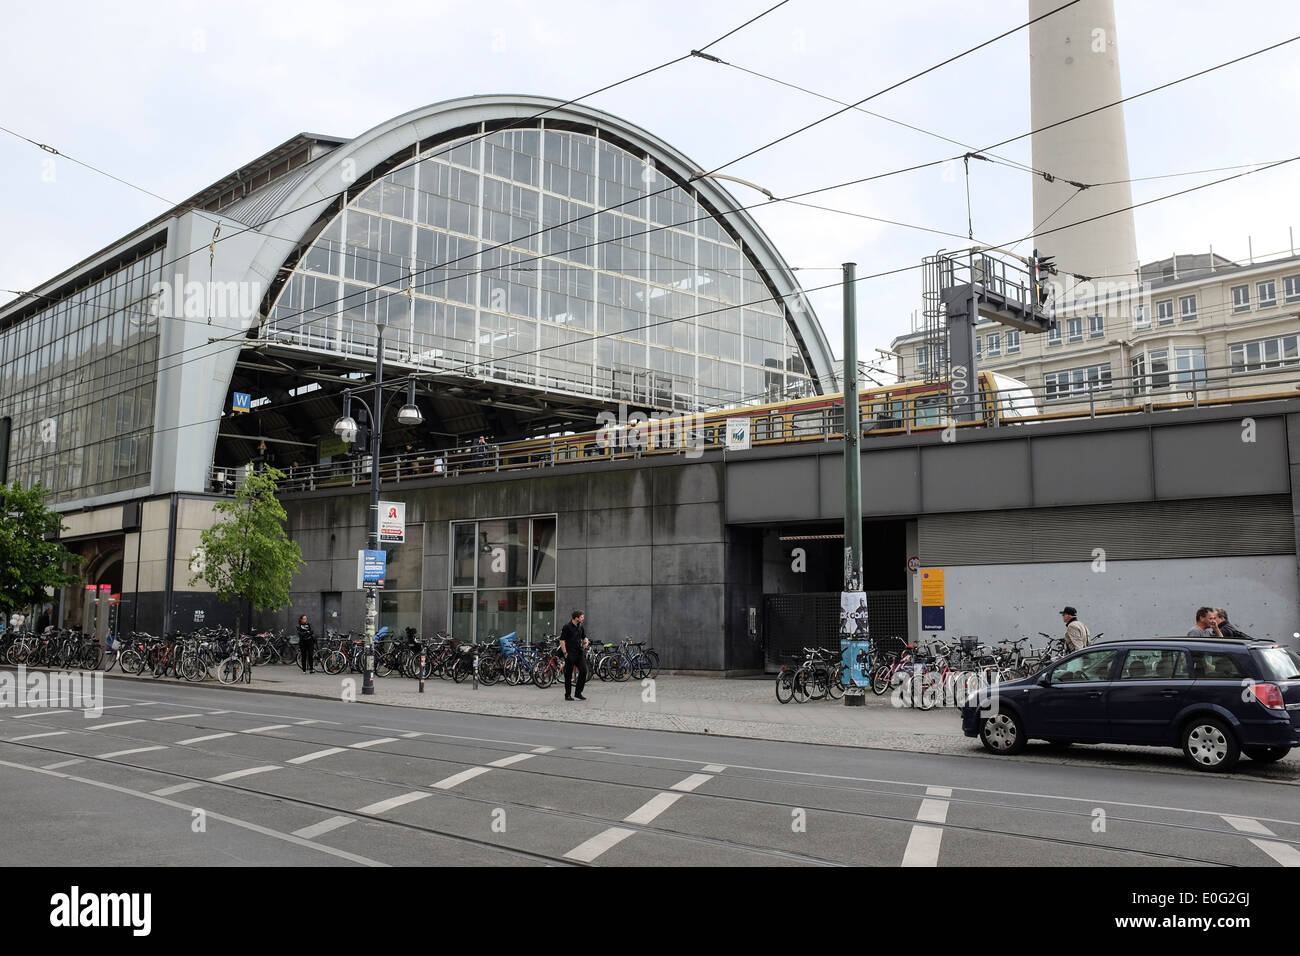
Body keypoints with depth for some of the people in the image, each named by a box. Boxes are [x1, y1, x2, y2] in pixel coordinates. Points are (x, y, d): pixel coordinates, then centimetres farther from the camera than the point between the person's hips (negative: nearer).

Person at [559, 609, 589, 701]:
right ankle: (567, 695, 11)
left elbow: (584, 637, 23)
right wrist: (565, 653, -14)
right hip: (570, 654, -6)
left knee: (583, 671, -2)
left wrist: (586, 641, 0)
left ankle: (578, 693, 7)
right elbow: (562, 641, -10)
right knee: (568, 674, 1)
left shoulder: (581, 627, 10)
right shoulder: (567, 627, -10)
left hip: (580, 653, 6)